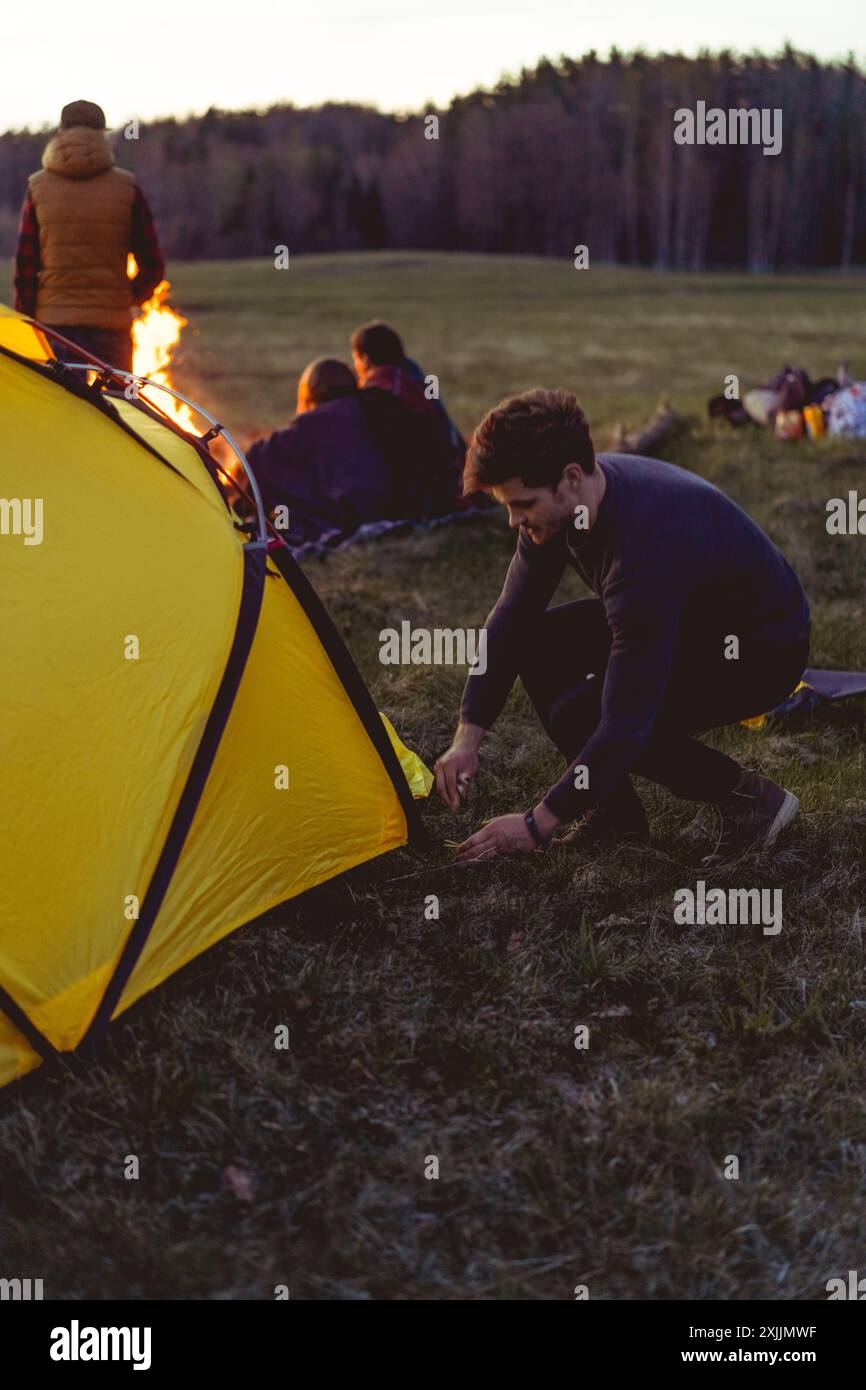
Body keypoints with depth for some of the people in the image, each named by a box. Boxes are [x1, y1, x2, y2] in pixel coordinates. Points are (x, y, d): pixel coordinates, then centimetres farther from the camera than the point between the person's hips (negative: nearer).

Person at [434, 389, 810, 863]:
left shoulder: (644, 547, -38)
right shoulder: (558, 505, -12)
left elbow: (627, 721, -36)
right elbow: (510, 619, 0)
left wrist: (538, 823, -29)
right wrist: (467, 738, -7)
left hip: (763, 649, -9)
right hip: (688, 620, 9)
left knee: (581, 716, -24)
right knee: (538, 642, -4)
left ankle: (748, 799, -8)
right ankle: (617, 814, 5)